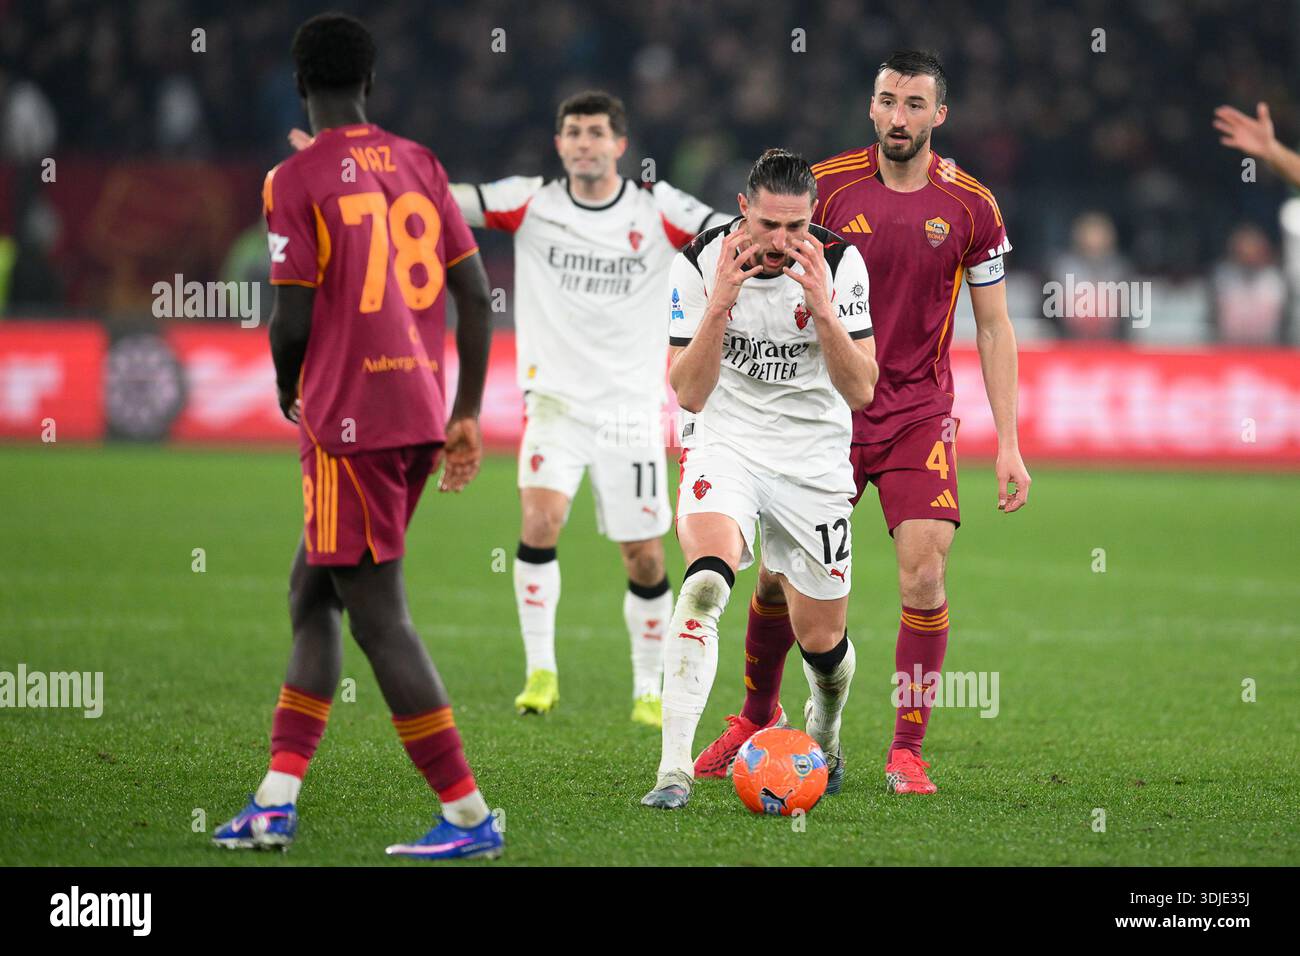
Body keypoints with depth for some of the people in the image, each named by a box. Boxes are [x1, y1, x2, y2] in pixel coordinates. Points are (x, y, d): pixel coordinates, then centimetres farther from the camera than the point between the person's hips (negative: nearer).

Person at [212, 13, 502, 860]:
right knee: (312, 591, 17)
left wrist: (288, 390, 10)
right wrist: (467, 415, 14)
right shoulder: (419, 165, 9)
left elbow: (293, 322, -12)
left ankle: (470, 817, -5)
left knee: (380, 618, -4)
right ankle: (276, 802, 15)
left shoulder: (297, 181, -9)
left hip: (348, 420, -7)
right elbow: (475, 293, 7)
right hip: (421, 414, 7)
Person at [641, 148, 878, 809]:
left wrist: (823, 308, -27)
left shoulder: (839, 263, -11)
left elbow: (861, 392, -13)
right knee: (707, 578, -30)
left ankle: (825, 734, 42)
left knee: (821, 641, 5)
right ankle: (674, 768, -31)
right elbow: (689, 394, -14)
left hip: (813, 457, 2)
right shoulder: (700, 263, -13)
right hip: (725, 442, -1)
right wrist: (720, 305, -27)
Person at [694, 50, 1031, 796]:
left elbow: (994, 328, 3)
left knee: (923, 574, -14)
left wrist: (1009, 445, -2)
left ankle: (908, 751, -1)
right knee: (780, 573, 2)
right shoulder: (826, 186, -4)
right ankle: (757, 717, 28)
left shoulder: (970, 205, -3)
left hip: (919, 416, -1)